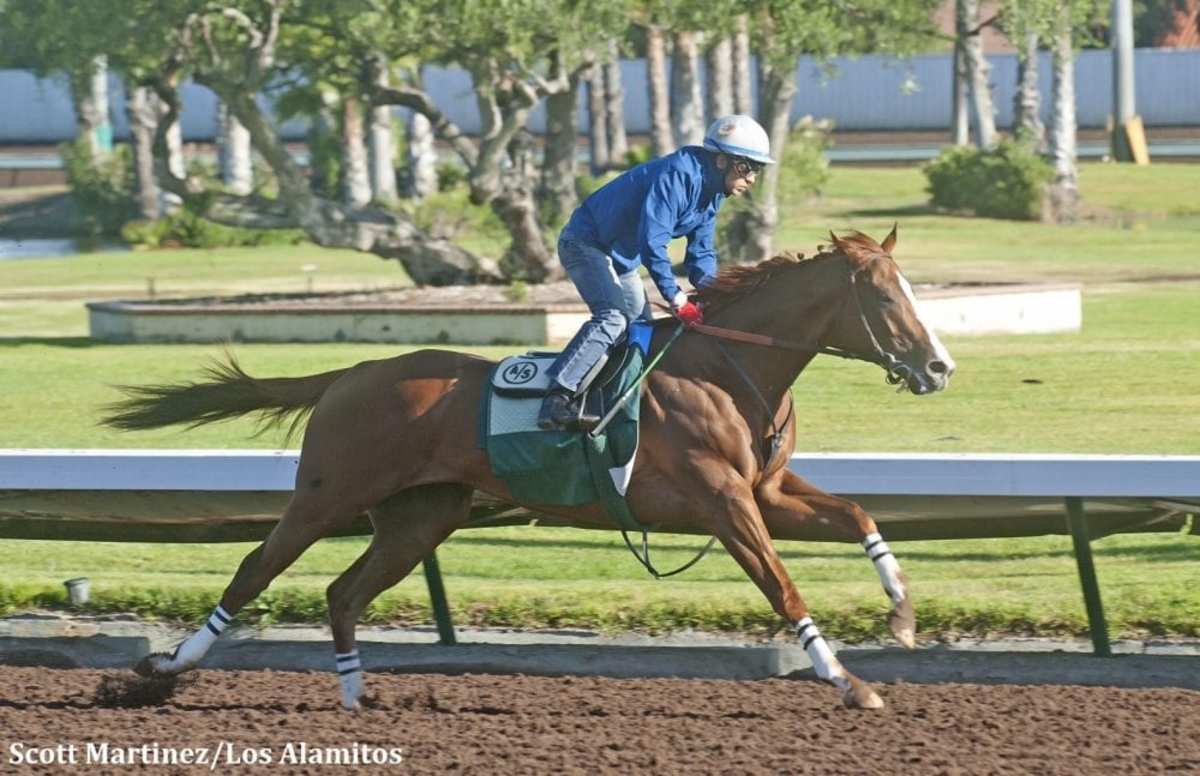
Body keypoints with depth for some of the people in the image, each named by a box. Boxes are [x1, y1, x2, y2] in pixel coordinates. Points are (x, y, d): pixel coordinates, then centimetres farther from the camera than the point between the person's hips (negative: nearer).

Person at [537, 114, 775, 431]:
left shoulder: (711, 194, 4)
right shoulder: (677, 175, -28)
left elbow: (701, 256, 7)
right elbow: (652, 242, -34)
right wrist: (677, 299, -34)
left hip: (621, 259, 11)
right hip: (586, 243, -11)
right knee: (613, 317, -28)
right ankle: (557, 401, -37)